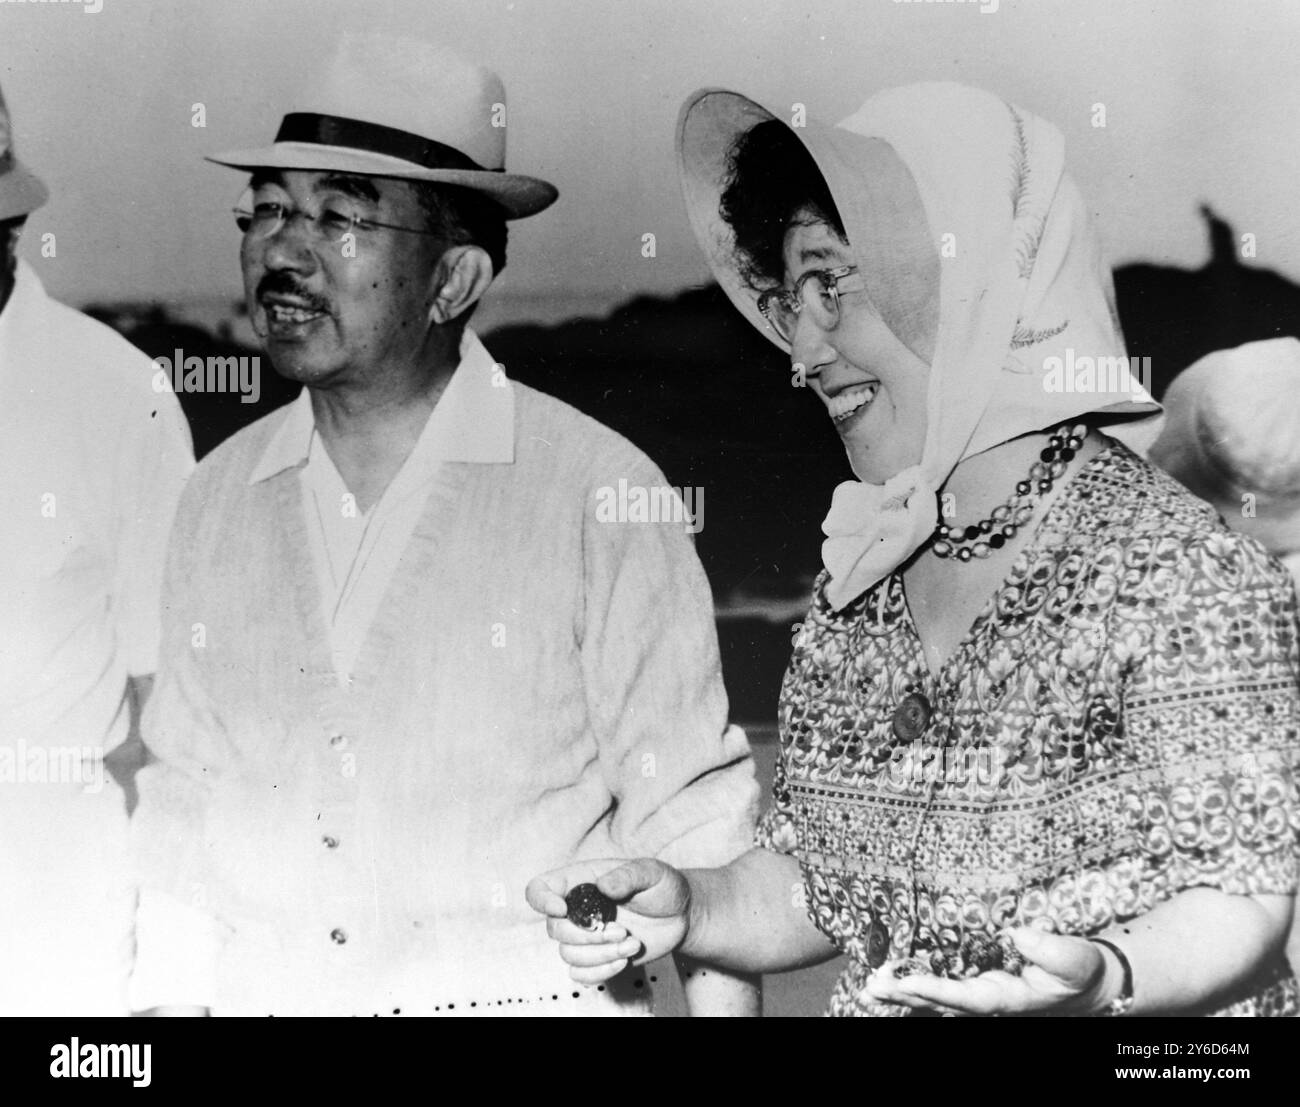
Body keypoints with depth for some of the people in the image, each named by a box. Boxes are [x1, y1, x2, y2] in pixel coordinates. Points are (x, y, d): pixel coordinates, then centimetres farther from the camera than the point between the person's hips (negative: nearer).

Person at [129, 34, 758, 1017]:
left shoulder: (597, 492, -12)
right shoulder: (218, 501, 2)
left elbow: (691, 819, -8)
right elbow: (183, 813, 8)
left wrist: (722, 1003, -10)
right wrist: (170, 995, 4)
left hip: (539, 995, -3)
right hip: (265, 994, 4)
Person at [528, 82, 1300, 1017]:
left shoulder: (1180, 577, -11)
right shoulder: (857, 587, 6)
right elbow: (820, 874, 10)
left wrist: (1105, 977, -28)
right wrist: (689, 909, -6)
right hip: (881, 1006, 4)